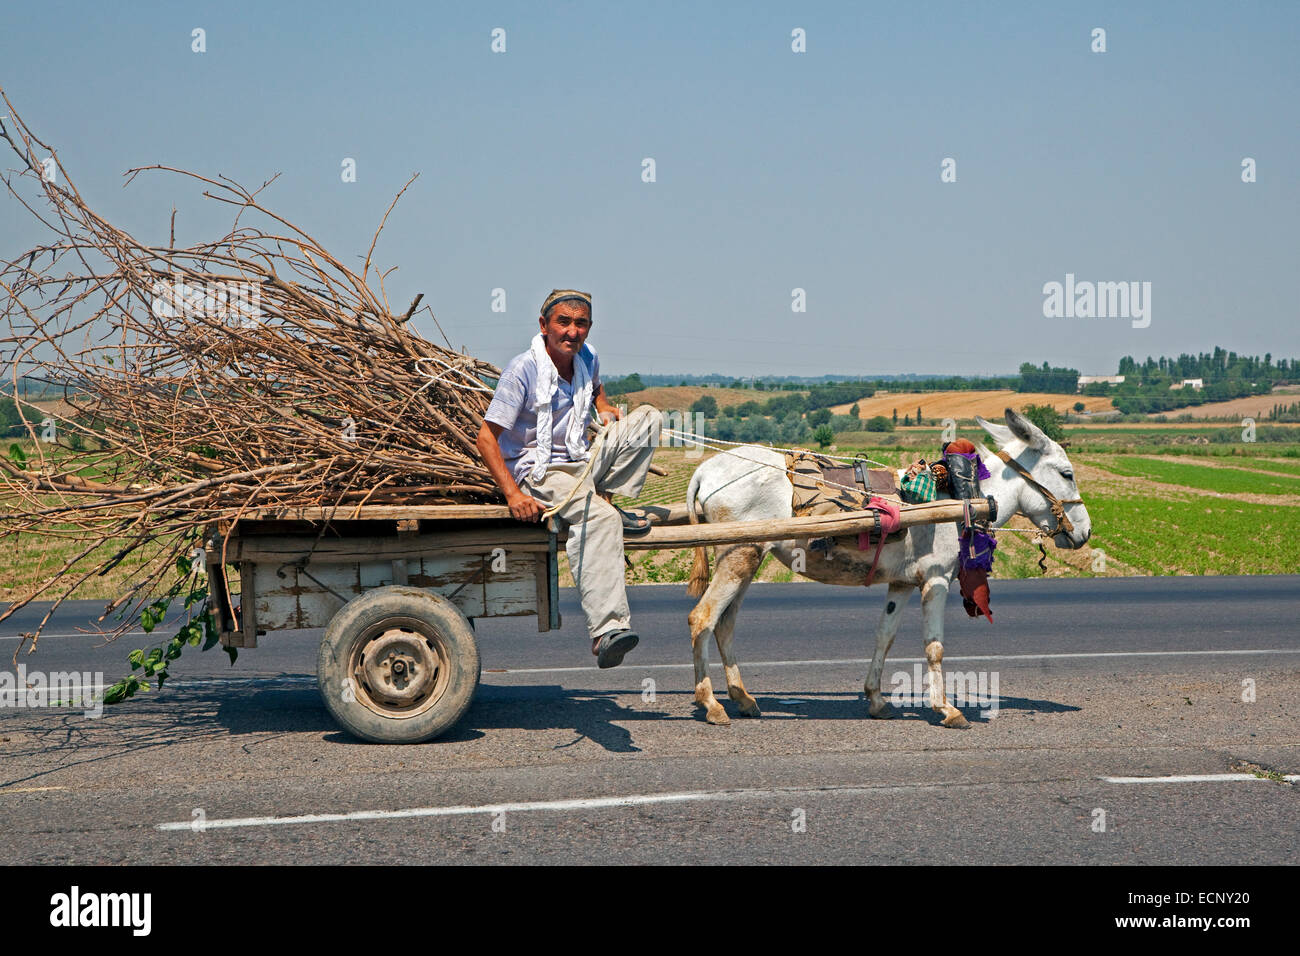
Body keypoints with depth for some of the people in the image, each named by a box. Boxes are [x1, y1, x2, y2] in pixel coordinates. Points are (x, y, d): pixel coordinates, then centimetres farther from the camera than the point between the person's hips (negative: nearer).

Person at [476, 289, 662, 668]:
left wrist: (606, 410, 9)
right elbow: (486, 437, -17)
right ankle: (606, 630, -45)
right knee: (598, 518, -36)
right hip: (537, 472, -8)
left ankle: (612, 500, -14)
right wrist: (513, 494, -26)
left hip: (582, 463, 8)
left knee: (648, 416, -3)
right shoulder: (524, 369, -15)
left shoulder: (587, 358, 5)